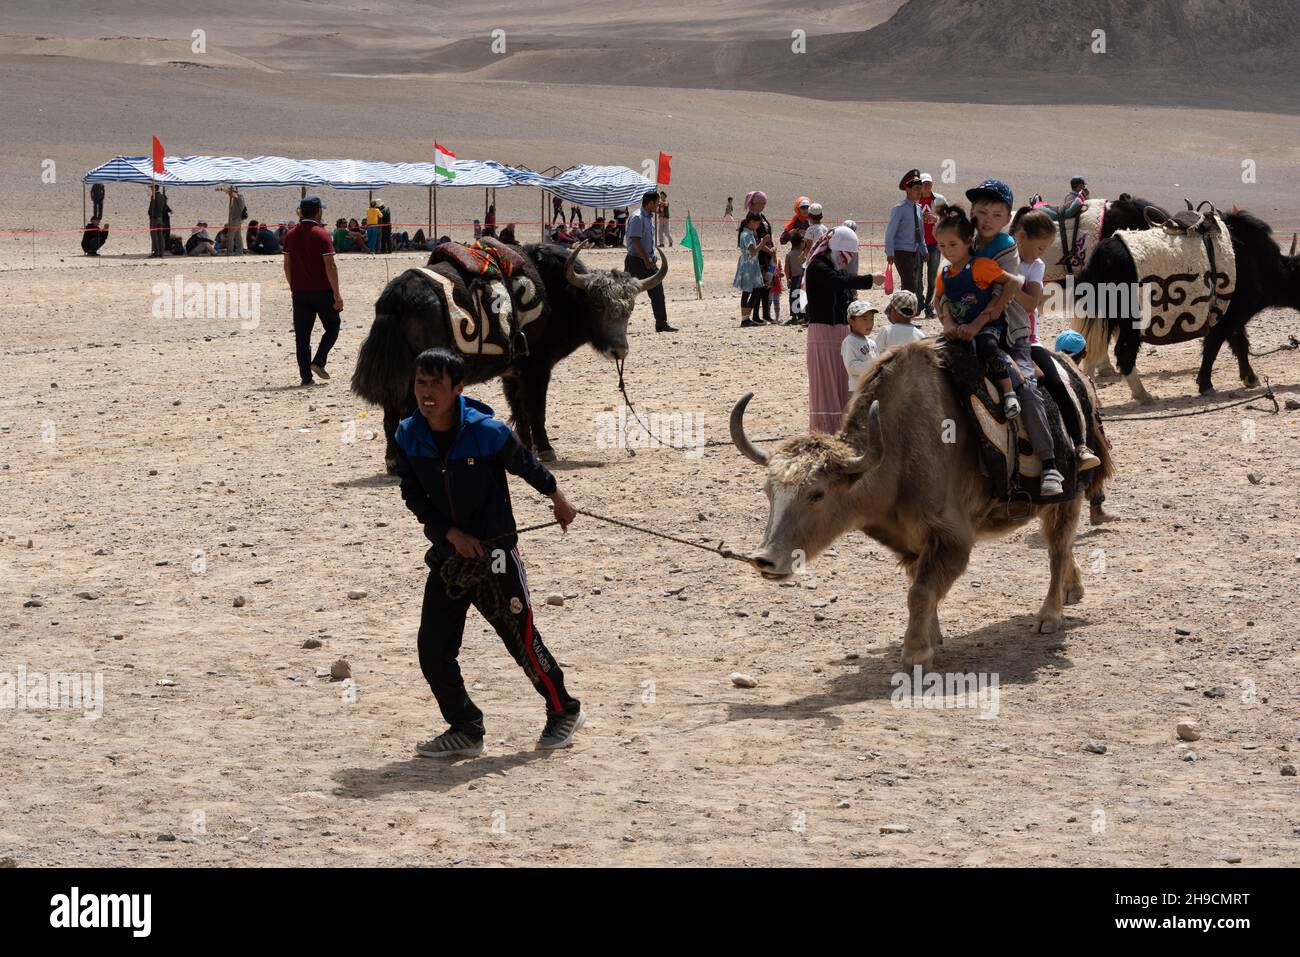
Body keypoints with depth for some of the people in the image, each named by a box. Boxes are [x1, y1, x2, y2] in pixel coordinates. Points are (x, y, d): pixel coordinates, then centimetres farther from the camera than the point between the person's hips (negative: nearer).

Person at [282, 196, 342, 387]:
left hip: (299, 292, 4)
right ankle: (318, 362, -6)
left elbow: (287, 265, 9)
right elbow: (330, 266, -14)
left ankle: (306, 376, 3)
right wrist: (337, 294, -11)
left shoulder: (291, 235, 5)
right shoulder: (322, 234, -10)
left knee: (302, 335, 6)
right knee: (332, 328, 12)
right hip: (322, 290, -4)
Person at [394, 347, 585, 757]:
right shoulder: (408, 436, -6)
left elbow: (527, 465, 0)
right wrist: (452, 534, -14)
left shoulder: (488, 432, -18)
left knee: (522, 641, 0)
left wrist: (557, 499, 16)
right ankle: (466, 730, 15)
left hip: (495, 553, -4)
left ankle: (565, 712, 22)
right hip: (447, 554, 5)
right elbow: (415, 498, -1)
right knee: (432, 648, 1)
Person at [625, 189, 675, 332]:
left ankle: (661, 324, 4)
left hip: (648, 261, 9)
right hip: (636, 260, -9)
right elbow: (635, 241, -21)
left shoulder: (649, 217, 13)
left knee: (657, 292, 3)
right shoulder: (637, 218, -16)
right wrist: (646, 259, -22)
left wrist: (652, 258, 15)